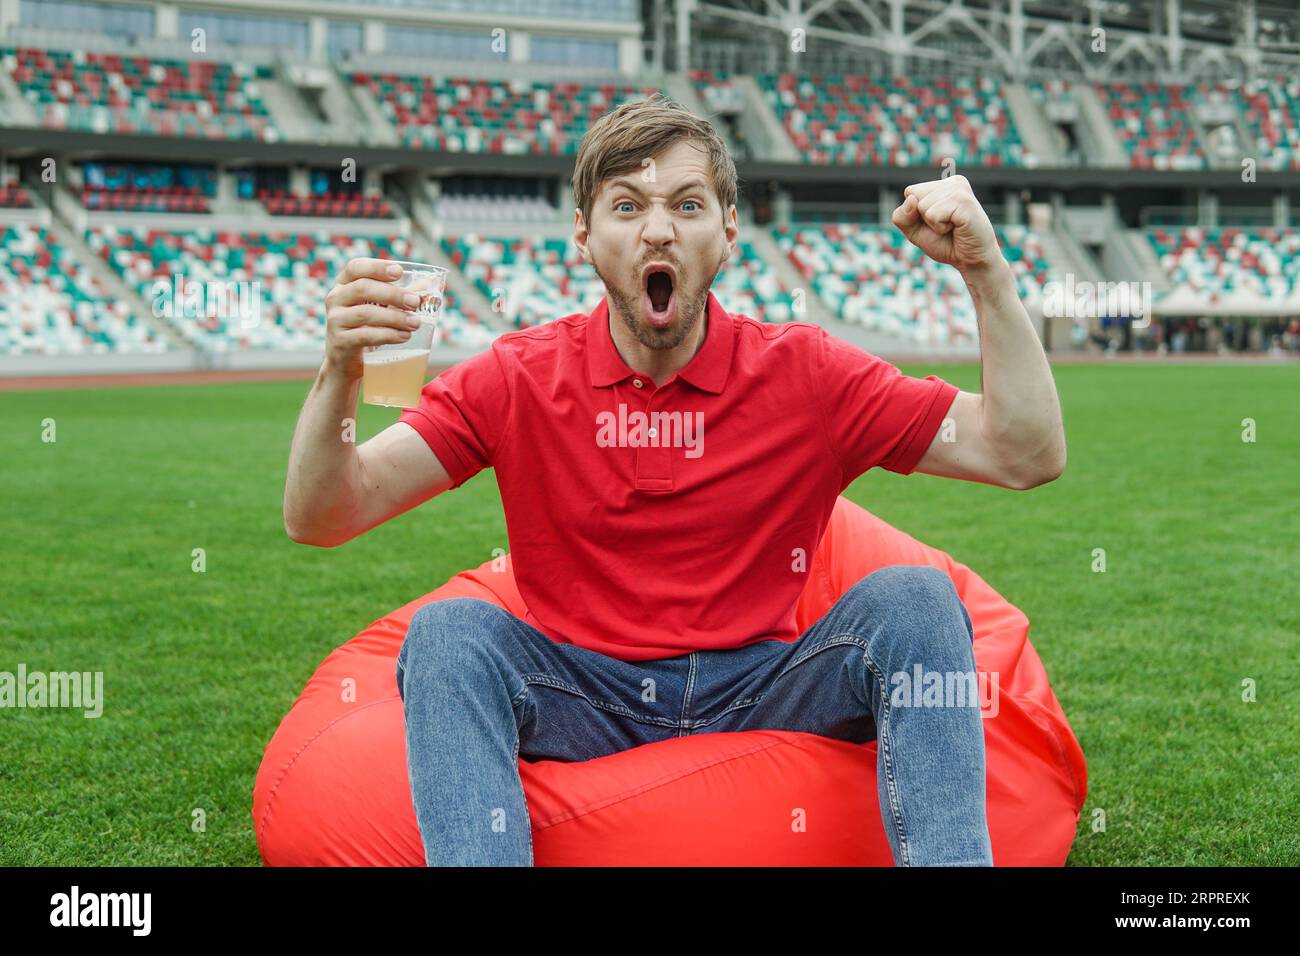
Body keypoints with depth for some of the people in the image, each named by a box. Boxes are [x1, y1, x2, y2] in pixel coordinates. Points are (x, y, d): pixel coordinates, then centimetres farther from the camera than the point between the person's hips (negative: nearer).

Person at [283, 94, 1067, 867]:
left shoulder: (804, 372, -3)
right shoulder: (518, 379, -3)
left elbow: (1028, 456, -6)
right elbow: (319, 519, -8)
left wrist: (987, 274, -18)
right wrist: (340, 374, -28)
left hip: (761, 692, 1)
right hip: (582, 703, 0)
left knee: (913, 597, -23)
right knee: (449, 631, -27)